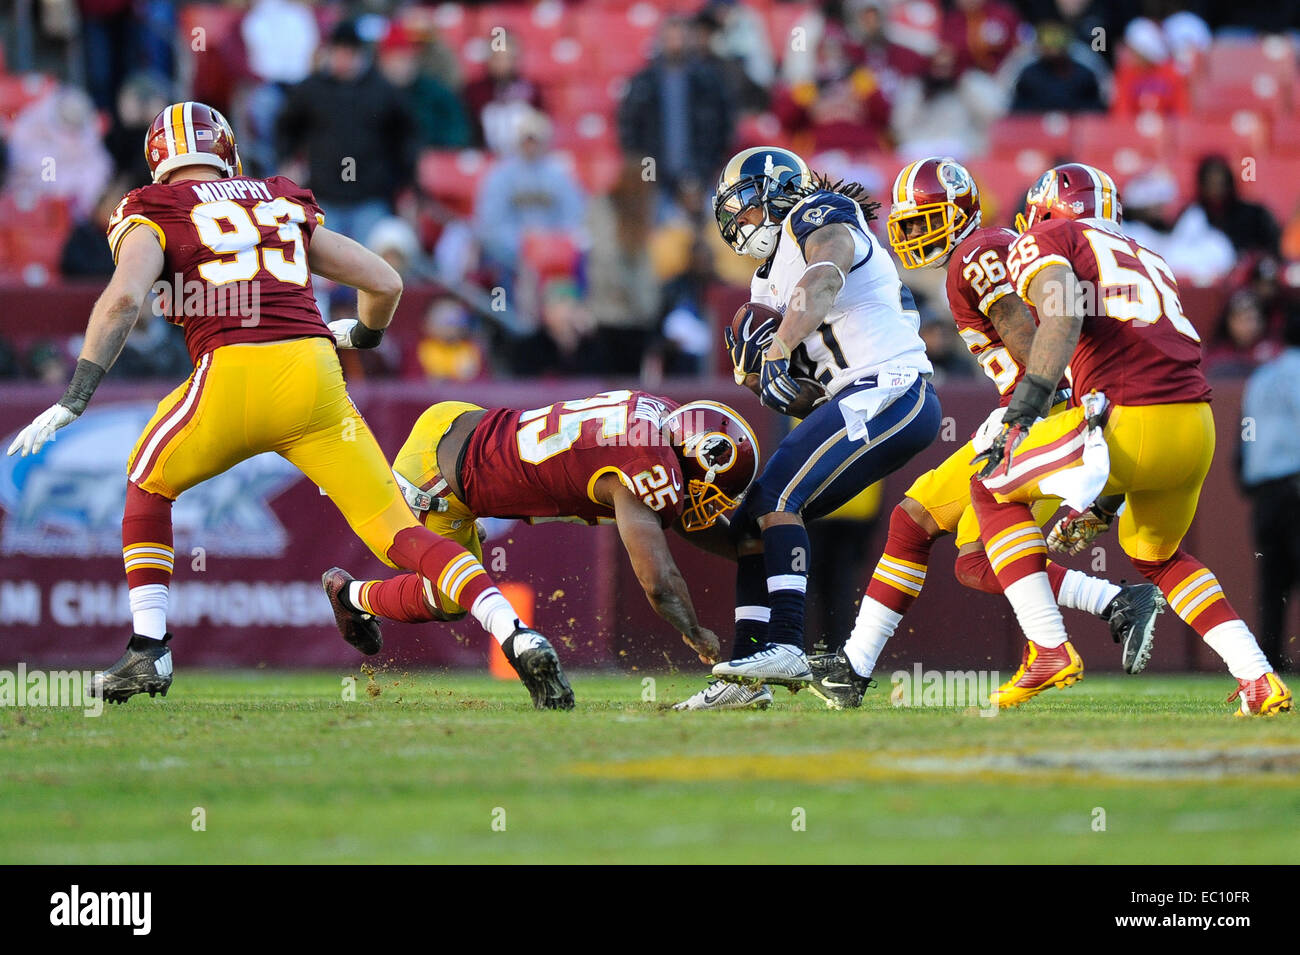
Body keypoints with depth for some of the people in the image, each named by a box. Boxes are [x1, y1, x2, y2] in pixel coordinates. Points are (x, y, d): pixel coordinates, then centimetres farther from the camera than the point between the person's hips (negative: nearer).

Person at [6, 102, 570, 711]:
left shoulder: (153, 216, 13)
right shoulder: (286, 207, 25)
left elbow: (124, 298, -6)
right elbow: (385, 283, 26)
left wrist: (73, 401, -6)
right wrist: (359, 336, 48)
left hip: (233, 371, -3)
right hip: (315, 377, 3)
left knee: (148, 484, 25)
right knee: (399, 534, 3)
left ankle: (149, 651, 15)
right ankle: (519, 638, -15)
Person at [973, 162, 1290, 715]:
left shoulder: (1043, 242, 11)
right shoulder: (1146, 260, 31)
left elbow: (1063, 318, -11)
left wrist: (1021, 415, -16)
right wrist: (1098, 497, 36)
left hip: (1128, 421, -7)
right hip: (1198, 429, 7)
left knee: (994, 491, 16)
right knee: (1157, 557, 32)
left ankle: (1049, 649, 3)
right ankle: (1259, 680, 19)